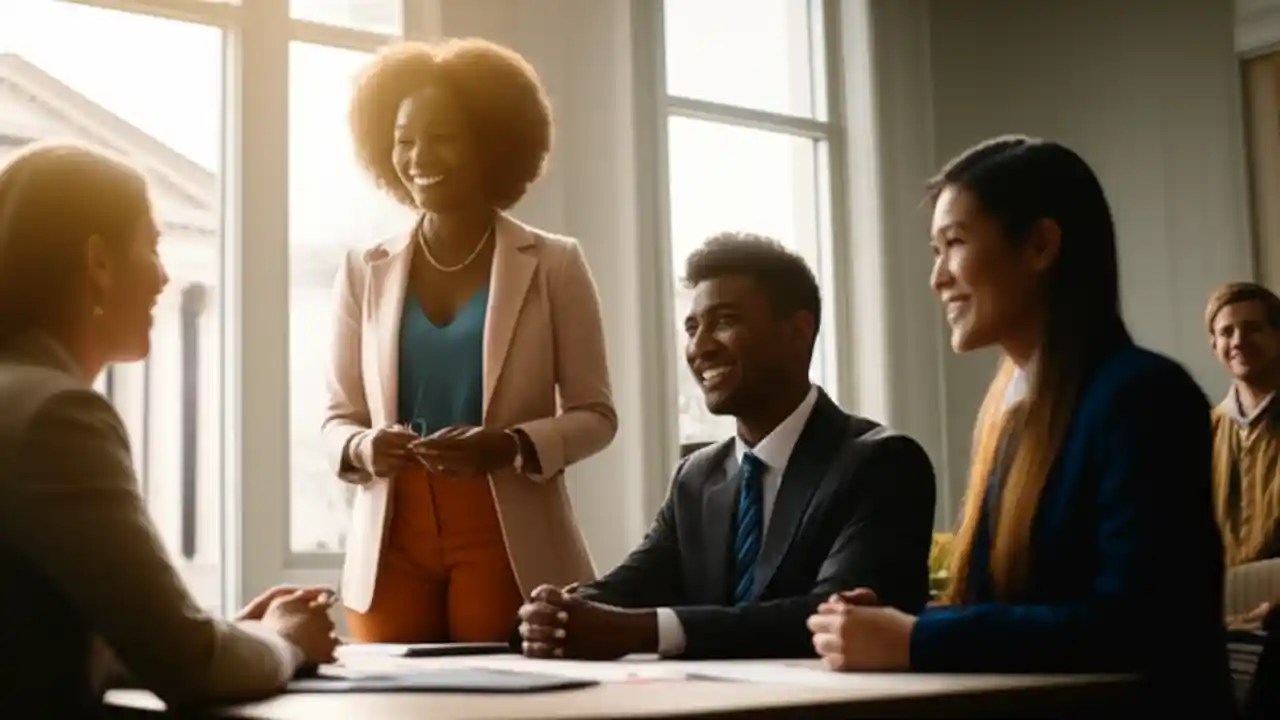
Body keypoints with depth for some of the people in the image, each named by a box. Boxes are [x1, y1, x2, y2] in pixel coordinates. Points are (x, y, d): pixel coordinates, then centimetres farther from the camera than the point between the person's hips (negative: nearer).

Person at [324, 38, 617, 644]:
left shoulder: (553, 266, 2)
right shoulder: (365, 272, 8)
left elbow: (595, 415, 2)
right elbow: (337, 418, 11)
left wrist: (511, 446, -17)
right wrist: (365, 448, -12)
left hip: (509, 547, -2)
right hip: (391, 547, 2)